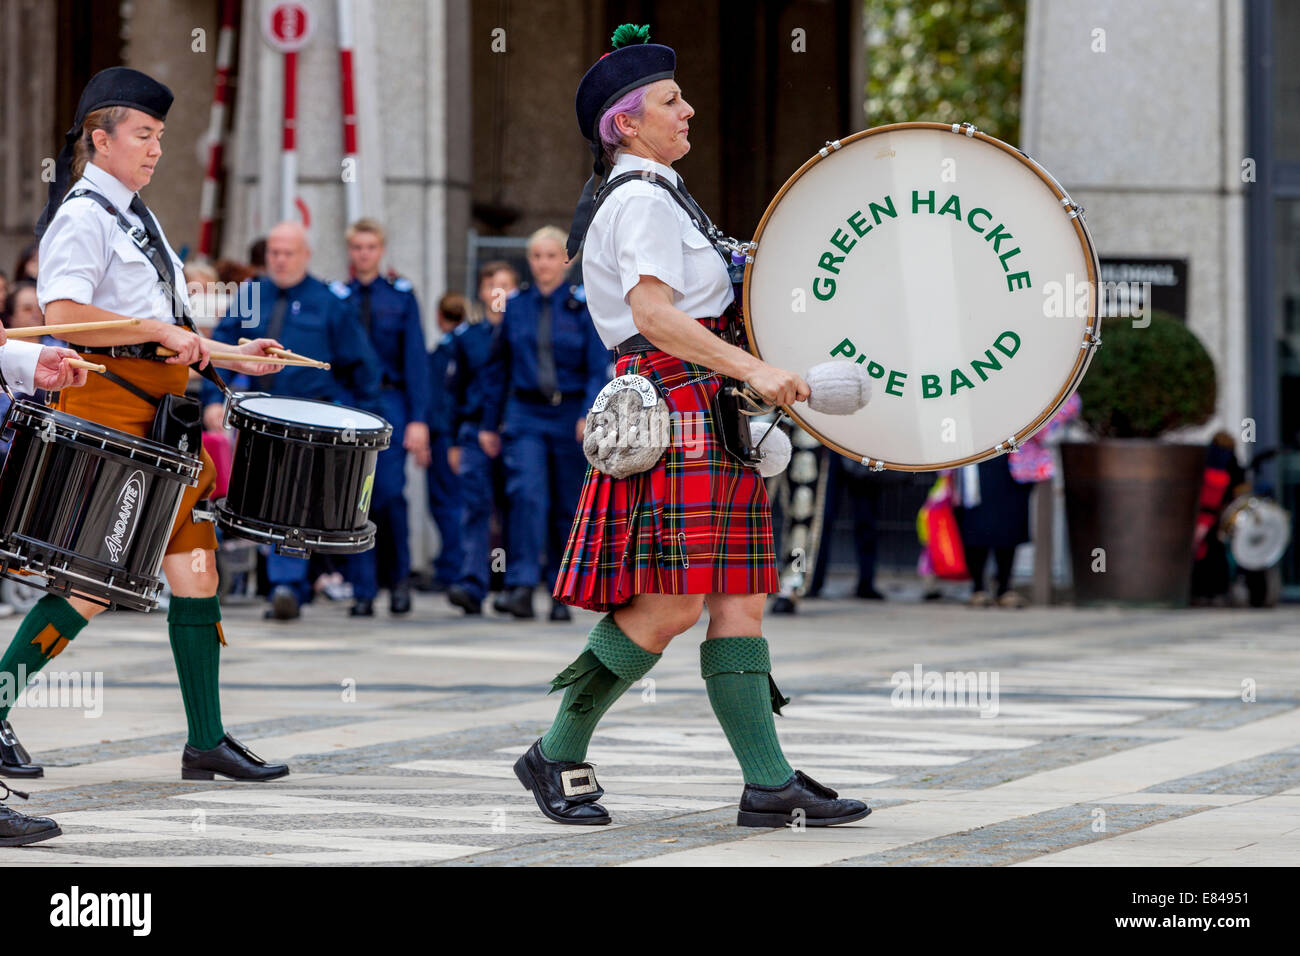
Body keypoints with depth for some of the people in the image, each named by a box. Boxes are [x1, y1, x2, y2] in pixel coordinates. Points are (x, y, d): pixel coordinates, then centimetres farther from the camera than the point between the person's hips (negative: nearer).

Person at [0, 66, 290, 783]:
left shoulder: (136, 216, 20)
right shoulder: (82, 216, -10)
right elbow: (62, 314, -24)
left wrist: (227, 356, 15)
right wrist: (162, 332, -23)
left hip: (158, 414, 9)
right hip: (105, 407, -9)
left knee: (194, 563, 5)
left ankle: (206, 741, 8)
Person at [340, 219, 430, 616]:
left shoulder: (401, 296, 6)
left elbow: (416, 359, 3)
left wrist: (418, 419, -6)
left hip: (389, 402, -1)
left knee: (390, 493, -11)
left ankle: (399, 577, 10)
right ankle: (363, 592, 1)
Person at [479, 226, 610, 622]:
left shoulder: (584, 306, -1)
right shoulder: (516, 305, 7)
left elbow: (599, 368, -6)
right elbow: (498, 367, 13)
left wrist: (590, 414, -21)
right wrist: (489, 422, 11)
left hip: (570, 415, -1)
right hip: (525, 416, 1)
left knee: (567, 507, 5)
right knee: (527, 493, -18)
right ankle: (521, 585, -23)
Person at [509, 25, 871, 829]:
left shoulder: (647, 198, 23)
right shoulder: (645, 201, -10)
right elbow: (653, 313, -23)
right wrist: (753, 369, -26)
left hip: (707, 423, 11)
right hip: (681, 409, -11)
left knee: (739, 603, 3)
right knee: (669, 606, -12)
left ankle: (770, 785, -1)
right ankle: (558, 755, -1)